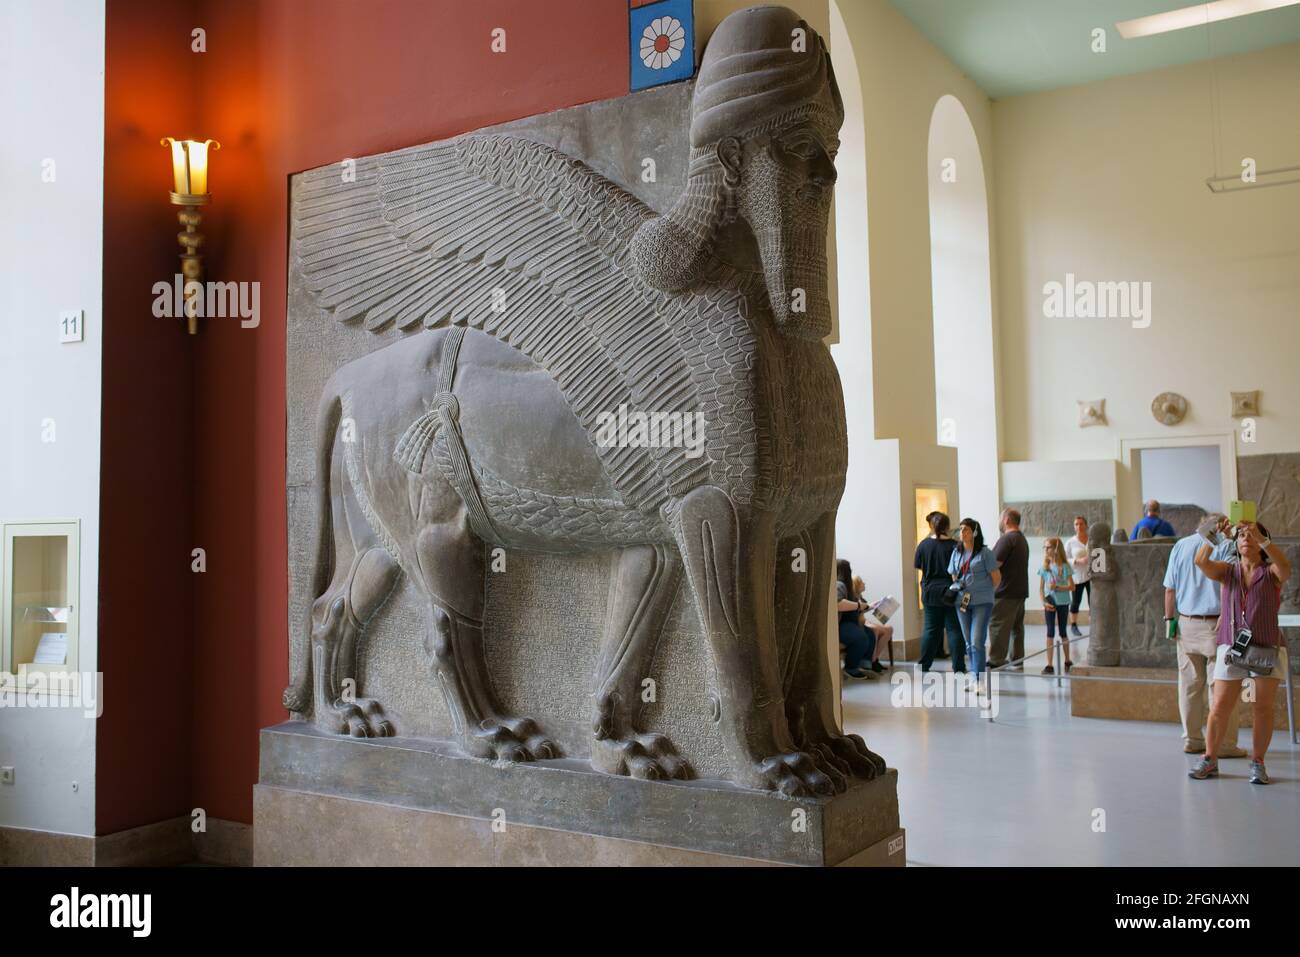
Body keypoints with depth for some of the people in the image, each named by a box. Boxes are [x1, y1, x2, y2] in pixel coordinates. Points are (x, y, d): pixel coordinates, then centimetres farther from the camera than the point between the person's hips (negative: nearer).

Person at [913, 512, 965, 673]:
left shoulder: (924, 545, -4)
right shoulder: (954, 545, -10)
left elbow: (918, 566, 5)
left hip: (930, 592, 3)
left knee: (930, 629, 11)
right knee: (954, 629, 4)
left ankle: (924, 665, 14)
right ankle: (958, 667, 5)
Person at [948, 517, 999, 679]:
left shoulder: (984, 553, -7)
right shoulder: (956, 552, 9)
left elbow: (996, 577, -3)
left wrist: (984, 593, 6)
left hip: (982, 603, -6)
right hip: (962, 603, 6)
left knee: (977, 642, -13)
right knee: (969, 643, 11)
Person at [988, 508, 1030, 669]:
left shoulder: (1007, 539, -14)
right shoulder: (1022, 539, 18)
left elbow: (995, 564, -20)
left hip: (1005, 591, -10)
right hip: (1020, 590, 10)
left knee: (998, 626, -6)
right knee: (1017, 626, 13)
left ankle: (996, 661, -5)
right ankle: (1017, 660, 16)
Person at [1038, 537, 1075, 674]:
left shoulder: (1064, 566, -6)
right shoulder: (1044, 567, 2)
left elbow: (1072, 587, -7)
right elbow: (1041, 588, 4)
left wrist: (1057, 587, -19)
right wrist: (1044, 602, -9)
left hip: (1063, 603, -2)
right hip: (1049, 603, 2)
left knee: (1062, 632, 10)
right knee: (1050, 633, -1)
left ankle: (1067, 661, 28)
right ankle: (1049, 665, 0)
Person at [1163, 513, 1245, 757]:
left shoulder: (1181, 545, 7)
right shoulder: (1226, 546, -5)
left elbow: (1170, 589, 8)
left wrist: (1170, 619, 13)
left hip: (1186, 624, 4)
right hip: (1216, 626, -4)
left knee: (1190, 684, 10)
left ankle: (1192, 739, 15)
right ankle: (1223, 743, 5)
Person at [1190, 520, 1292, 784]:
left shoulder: (1272, 573, 3)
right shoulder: (1228, 571, 10)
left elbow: (1285, 565, -21)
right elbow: (1201, 561, -9)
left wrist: (1261, 538, -33)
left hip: (1268, 649, -1)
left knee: (1262, 707, 2)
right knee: (1219, 707, -1)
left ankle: (1257, 763, 13)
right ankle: (1209, 760, 8)